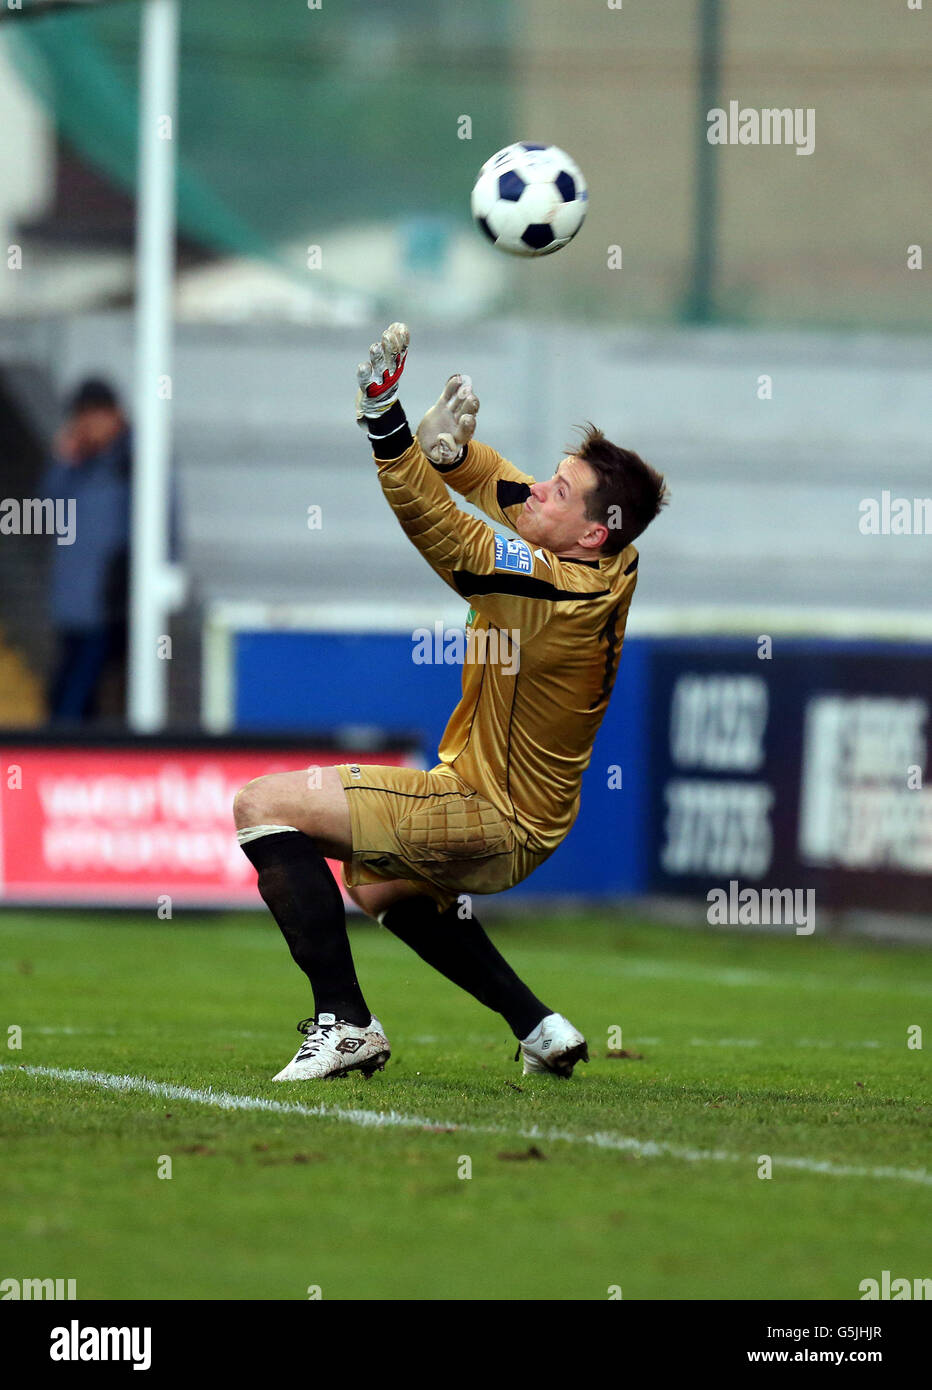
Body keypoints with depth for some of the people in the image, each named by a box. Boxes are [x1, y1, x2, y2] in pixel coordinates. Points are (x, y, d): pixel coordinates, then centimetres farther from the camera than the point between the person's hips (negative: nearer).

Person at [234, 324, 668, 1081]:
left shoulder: (548, 589, -28)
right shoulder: (616, 570, -2)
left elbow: (429, 519, -32)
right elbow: (508, 493, 9)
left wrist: (384, 415, -35)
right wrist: (454, 448, -10)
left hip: (491, 823, -10)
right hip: (531, 821, 10)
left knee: (263, 805, -15)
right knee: (379, 887, 37)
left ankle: (344, 1020, -17)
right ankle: (539, 1028, 30)